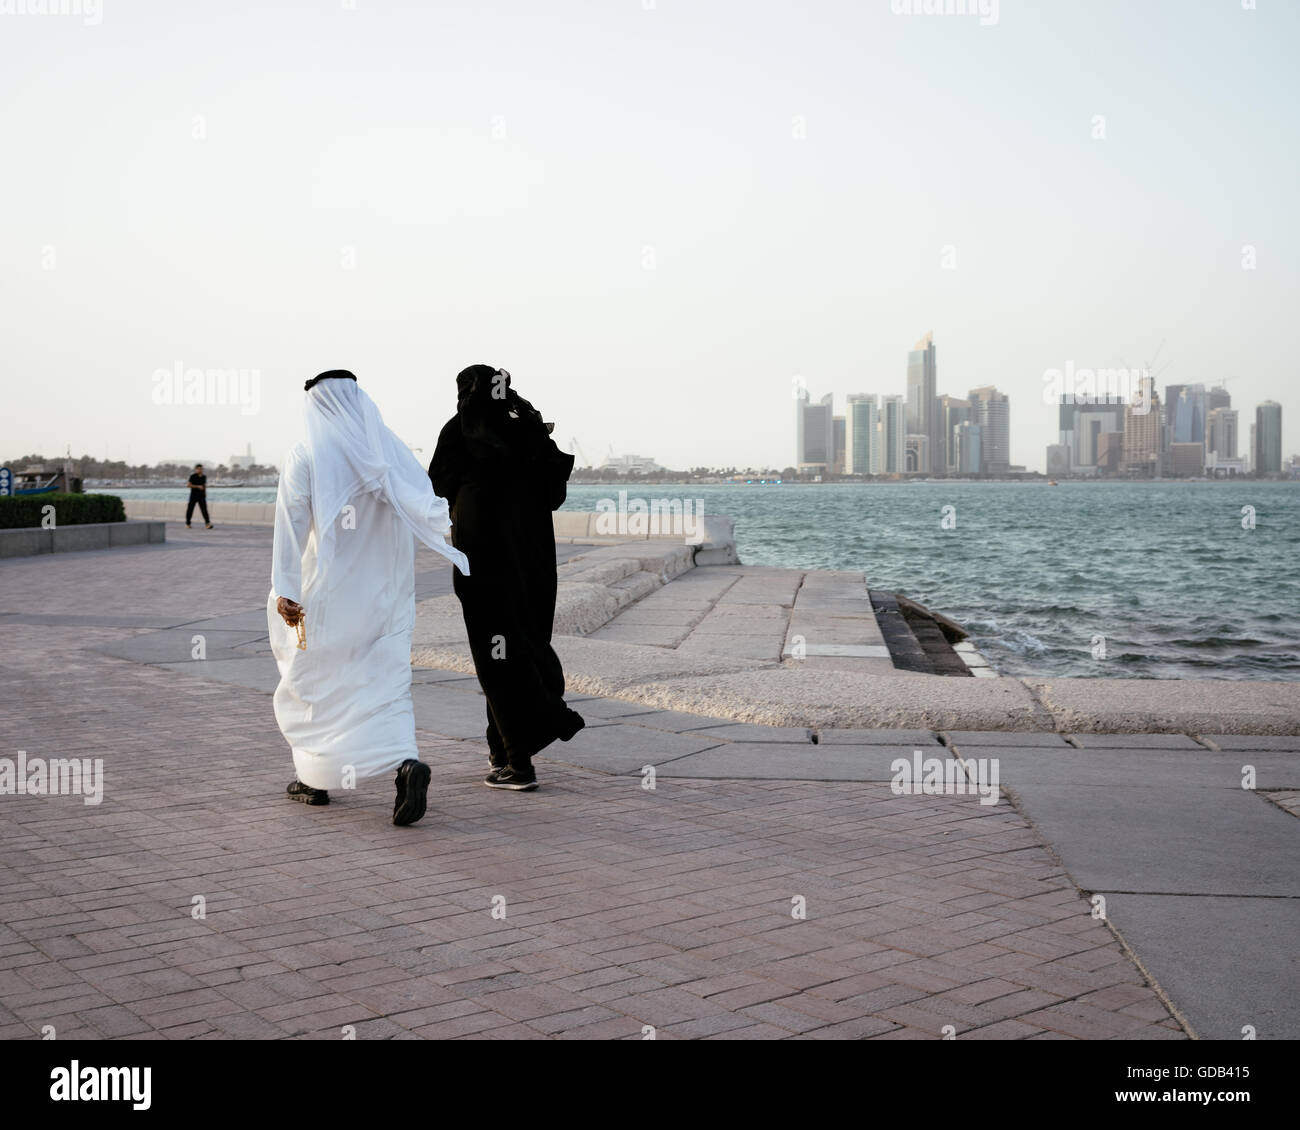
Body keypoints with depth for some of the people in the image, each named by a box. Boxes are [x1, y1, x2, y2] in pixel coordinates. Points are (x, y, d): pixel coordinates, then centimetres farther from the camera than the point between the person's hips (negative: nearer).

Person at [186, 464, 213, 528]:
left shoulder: (204, 477, 10)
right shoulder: (193, 476, -6)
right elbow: (189, 485, -11)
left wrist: (205, 494, 16)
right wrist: (198, 486, -20)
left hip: (201, 496, 3)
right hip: (194, 495, -3)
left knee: (204, 509, -10)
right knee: (190, 509, 5)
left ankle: (207, 524, -18)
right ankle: (187, 524, 18)